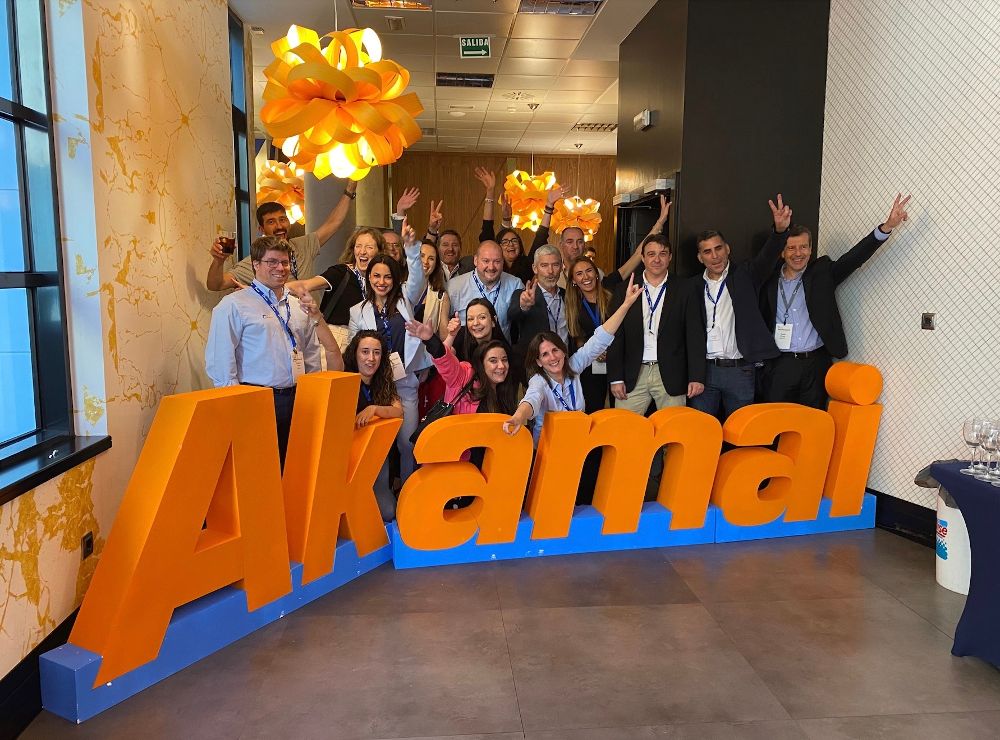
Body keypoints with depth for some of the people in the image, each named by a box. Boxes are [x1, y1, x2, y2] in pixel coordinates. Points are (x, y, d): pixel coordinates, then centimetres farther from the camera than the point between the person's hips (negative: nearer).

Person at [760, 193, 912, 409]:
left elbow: (854, 258, -7)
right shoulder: (770, 279, 5)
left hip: (816, 364, 1)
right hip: (780, 364, 0)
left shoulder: (821, 272, 4)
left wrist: (886, 227, -17)